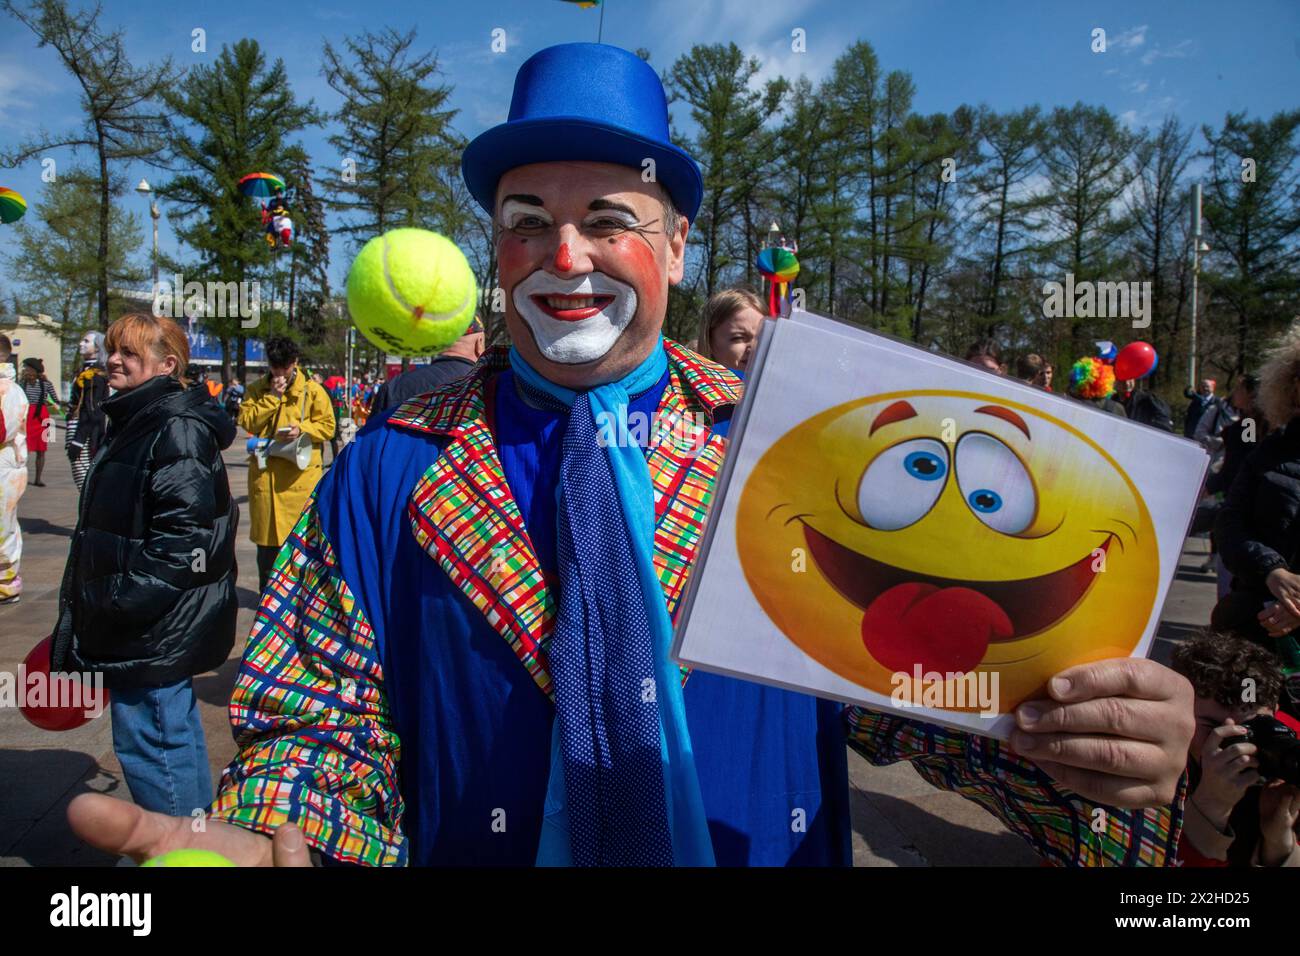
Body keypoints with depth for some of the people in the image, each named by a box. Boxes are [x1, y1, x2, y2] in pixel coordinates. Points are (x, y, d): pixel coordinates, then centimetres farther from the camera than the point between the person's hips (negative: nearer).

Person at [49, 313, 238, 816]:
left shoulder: (178, 430, -17)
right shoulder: (134, 423, 15)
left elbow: (183, 533, -25)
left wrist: (124, 601, -21)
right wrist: (87, 611, 22)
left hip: (152, 628, -11)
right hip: (151, 626, 11)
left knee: (148, 741, -2)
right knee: (175, 733, 20)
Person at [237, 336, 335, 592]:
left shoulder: (312, 390, 2)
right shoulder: (257, 389, 9)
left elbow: (328, 426, 1)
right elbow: (246, 421, -3)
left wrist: (302, 429, -16)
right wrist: (272, 396, -9)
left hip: (301, 473, -2)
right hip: (265, 473, 2)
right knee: (267, 533, 10)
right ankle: (267, 592, 24)